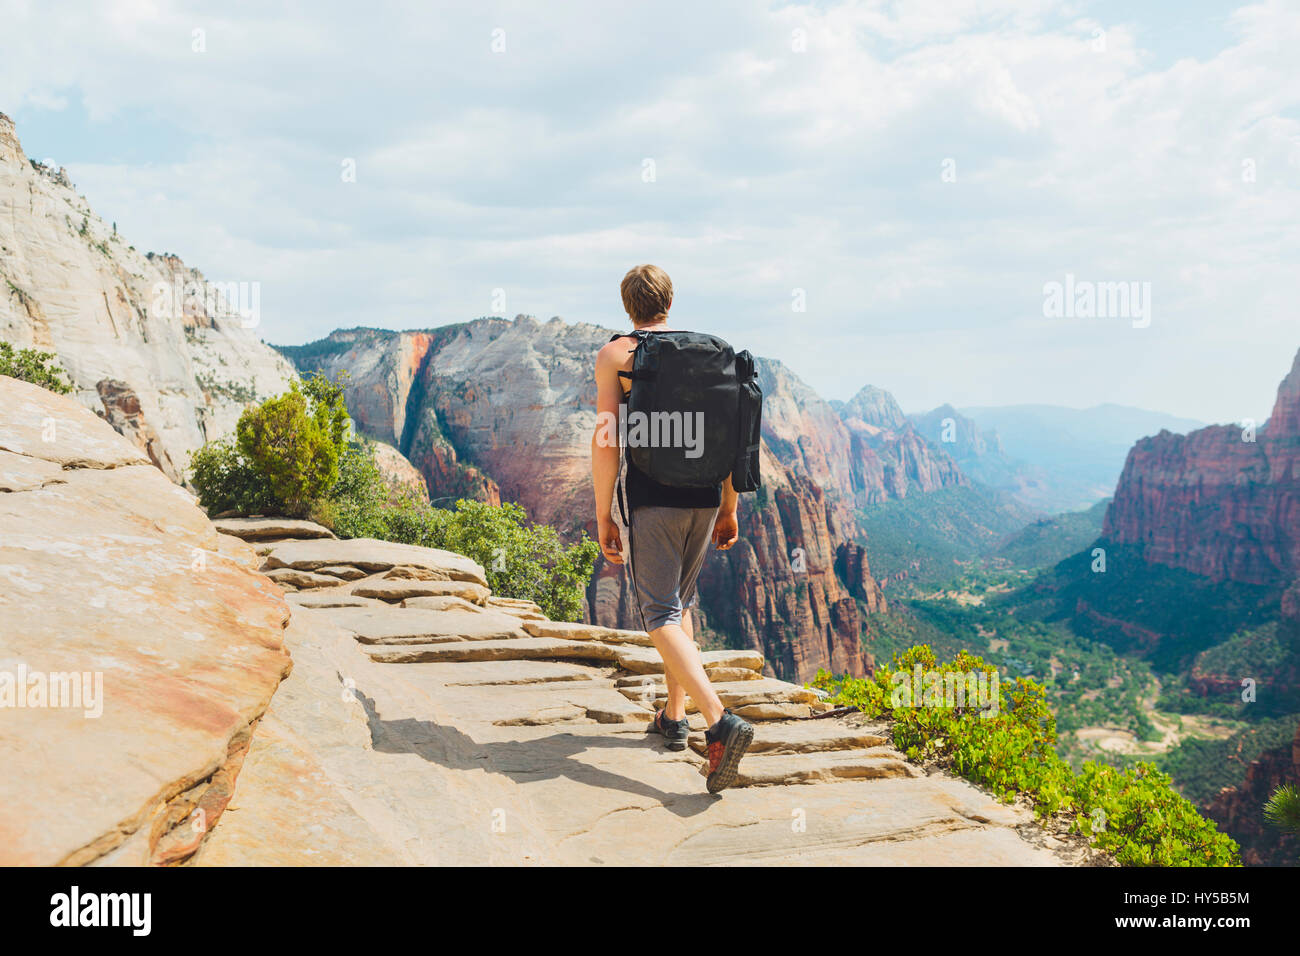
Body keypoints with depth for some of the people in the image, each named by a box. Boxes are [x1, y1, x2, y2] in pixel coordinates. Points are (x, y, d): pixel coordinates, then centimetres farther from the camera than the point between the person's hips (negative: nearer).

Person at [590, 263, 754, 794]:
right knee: (680, 601, 21)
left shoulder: (614, 355, -2)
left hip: (650, 498, -5)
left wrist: (603, 517, -4)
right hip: (705, 495, 5)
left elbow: (606, 442, -9)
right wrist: (729, 508, 15)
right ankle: (674, 716, 27)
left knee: (662, 615, -5)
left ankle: (721, 722, -23)